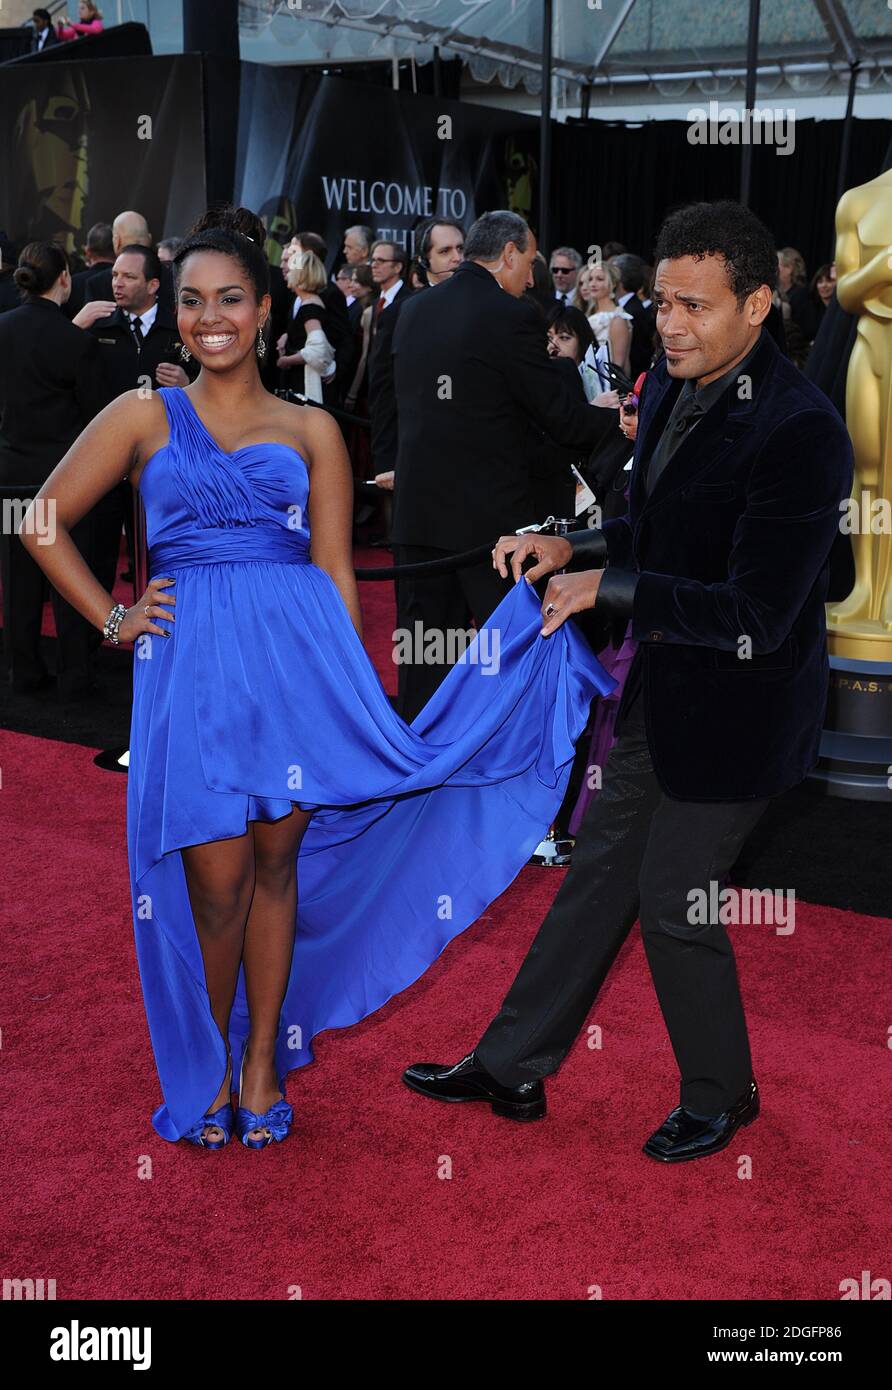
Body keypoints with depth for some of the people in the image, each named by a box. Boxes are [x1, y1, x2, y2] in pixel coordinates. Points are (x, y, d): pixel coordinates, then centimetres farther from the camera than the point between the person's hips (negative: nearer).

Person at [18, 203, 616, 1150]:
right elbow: (42, 520, 9)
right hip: (190, 666, -1)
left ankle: (264, 1062, 23)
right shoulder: (146, 417, 10)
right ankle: (208, 1065, 22)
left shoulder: (311, 430, 12)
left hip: (295, 656, 1)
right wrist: (113, 619, 3)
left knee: (277, 863, 6)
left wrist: (354, 695, 1)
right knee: (217, 880, -1)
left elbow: (334, 571, 7)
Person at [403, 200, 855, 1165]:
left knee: (673, 900, 6)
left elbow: (753, 617, -28)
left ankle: (721, 1098, 32)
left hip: (733, 711, -8)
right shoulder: (668, 388, 1)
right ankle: (513, 1068, 32)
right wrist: (576, 548, -2)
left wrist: (607, 588, -21)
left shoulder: (798, 432, -26)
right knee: (599, 871, 17)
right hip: (655, 688, 8)